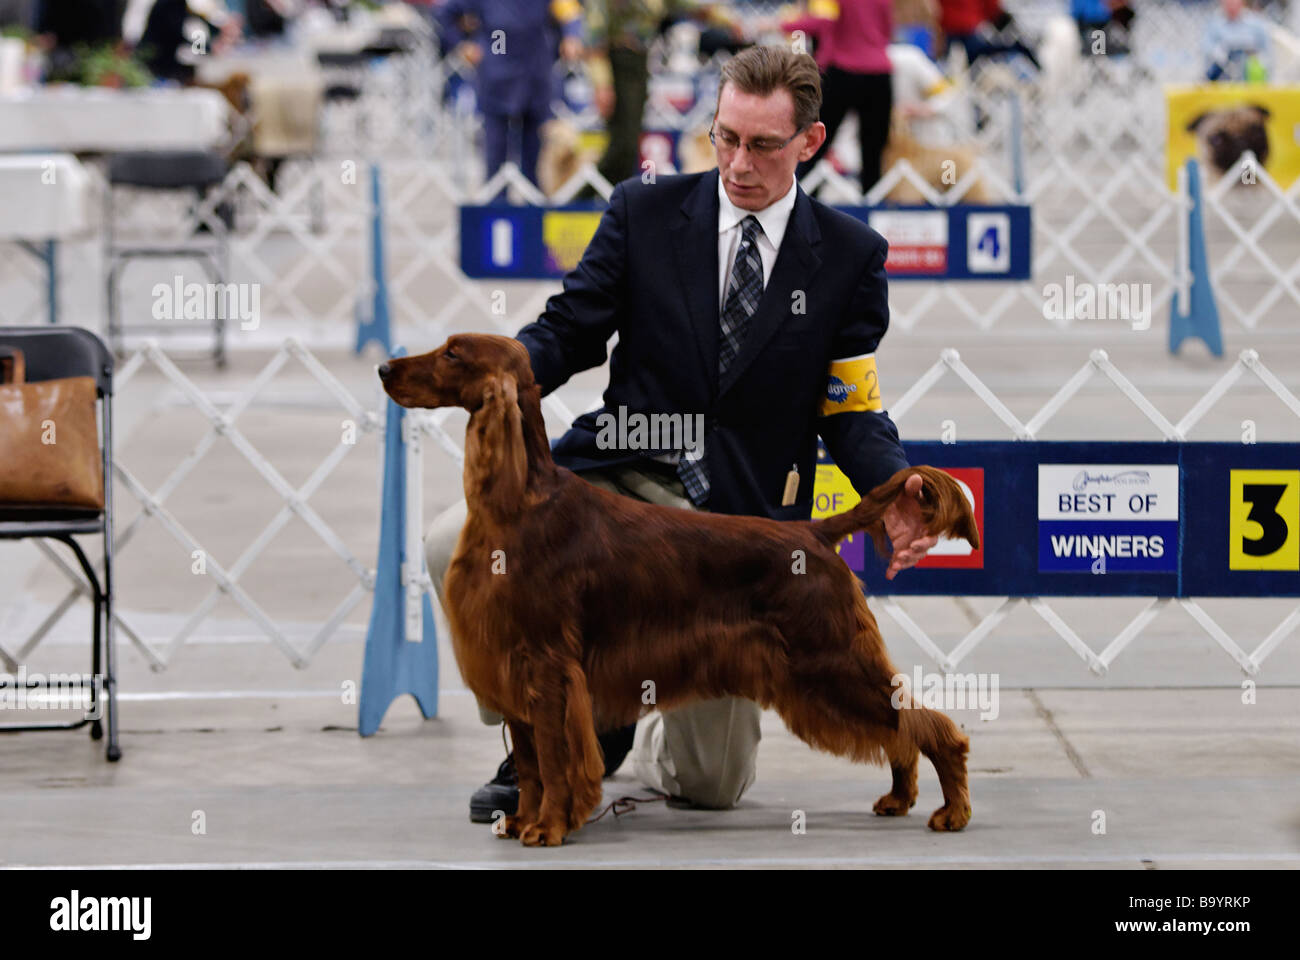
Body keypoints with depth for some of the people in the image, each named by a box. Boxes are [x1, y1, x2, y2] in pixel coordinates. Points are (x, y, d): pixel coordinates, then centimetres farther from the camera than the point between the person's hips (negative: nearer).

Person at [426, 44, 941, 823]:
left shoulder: (850, 256, 3)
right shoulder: (645, 212, 4)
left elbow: (851, 411, 3)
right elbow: (570, 329, 2)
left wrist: (894, 493, -19)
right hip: (620, 479, 1)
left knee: (711, 784, -1)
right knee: (458, 543, -29)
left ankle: (649, 743, 41)